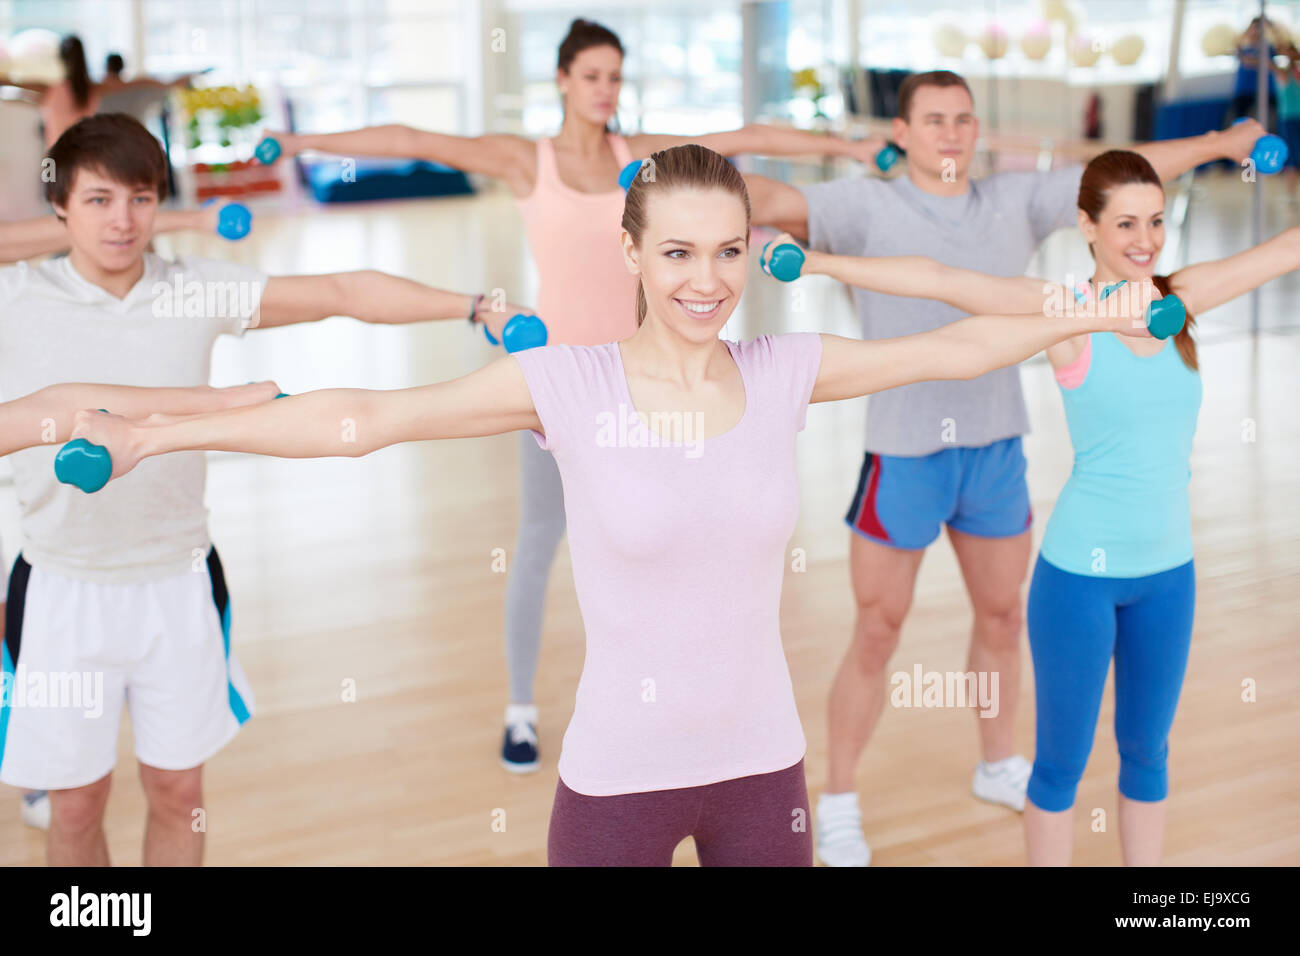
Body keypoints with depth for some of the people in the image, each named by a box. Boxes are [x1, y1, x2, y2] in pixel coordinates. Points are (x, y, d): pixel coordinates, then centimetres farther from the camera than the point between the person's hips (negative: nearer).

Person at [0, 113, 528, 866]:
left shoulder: (199, 291, -4)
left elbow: (344, 294, -4)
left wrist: (477, 308, -10)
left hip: (179, 582, 2)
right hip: (64, 588, -1)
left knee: (178, 792, 14)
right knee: (77, 804, 10)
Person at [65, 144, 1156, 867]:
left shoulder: (785, 372, -3)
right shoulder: (566, 383, -12)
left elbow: (952, 348, 8)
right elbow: (367, 416, -14)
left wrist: (1093, 314, 14)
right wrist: (156, 433, -17)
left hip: (760, 763, 3)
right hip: (618, 772, -2)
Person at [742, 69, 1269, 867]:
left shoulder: (1016, 203, 8)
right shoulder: (868, 208, -5)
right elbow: (778, 203, -20)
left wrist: (1220, 142, 17)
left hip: (998, 449, 5)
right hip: (903, 453, -5)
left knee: (1003, 619, 18)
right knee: (877, 637, 2)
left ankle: (1000, 766, 40)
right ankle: (839, 805, 16)